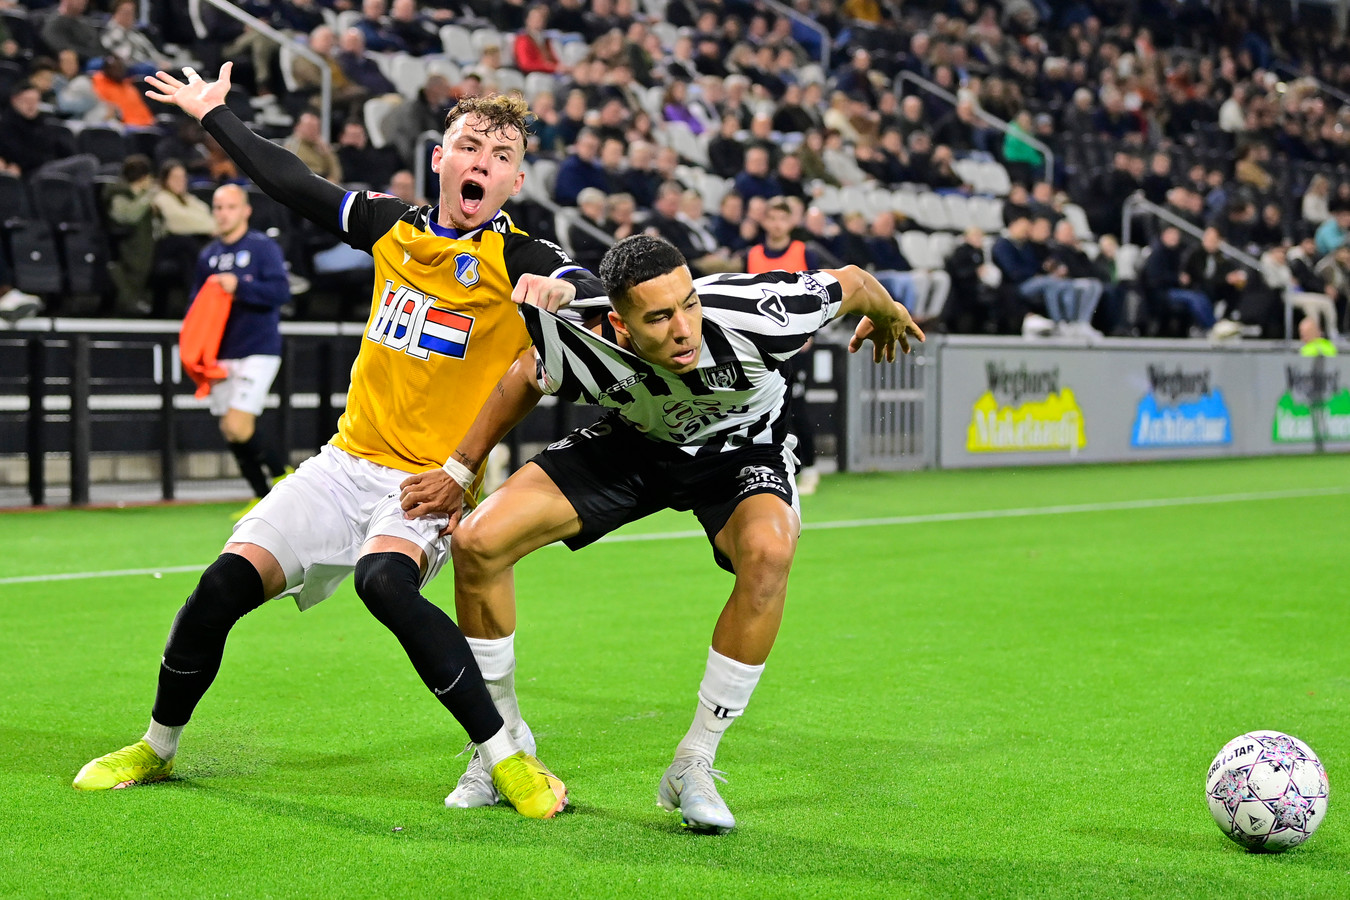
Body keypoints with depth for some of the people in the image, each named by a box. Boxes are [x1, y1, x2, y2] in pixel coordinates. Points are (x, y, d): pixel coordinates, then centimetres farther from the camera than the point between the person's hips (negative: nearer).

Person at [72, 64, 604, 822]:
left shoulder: (515, 259, -8)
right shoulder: (394, 227, 6)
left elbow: (600, 298, -24)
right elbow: (294, 184, 19)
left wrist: (562, 288, -47)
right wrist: (214, 113, 28)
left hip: (433, 483, -5)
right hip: (348, 465, 5)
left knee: (385, 581, -34)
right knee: (227, 582, -5)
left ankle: (508, 760, -24)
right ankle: (157, 748, 20)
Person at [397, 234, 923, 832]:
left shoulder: (753, 317, -39)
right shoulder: (588, 352, -33)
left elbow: (852, 283, -18)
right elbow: (526, 376, -6)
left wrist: (887, 316, 5)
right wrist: (460, 470, -2)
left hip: (741, 450, -1)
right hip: (634, 444, 2)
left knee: (768, 552, -37)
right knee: (478, 542, -14)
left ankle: (693, 766, -20)